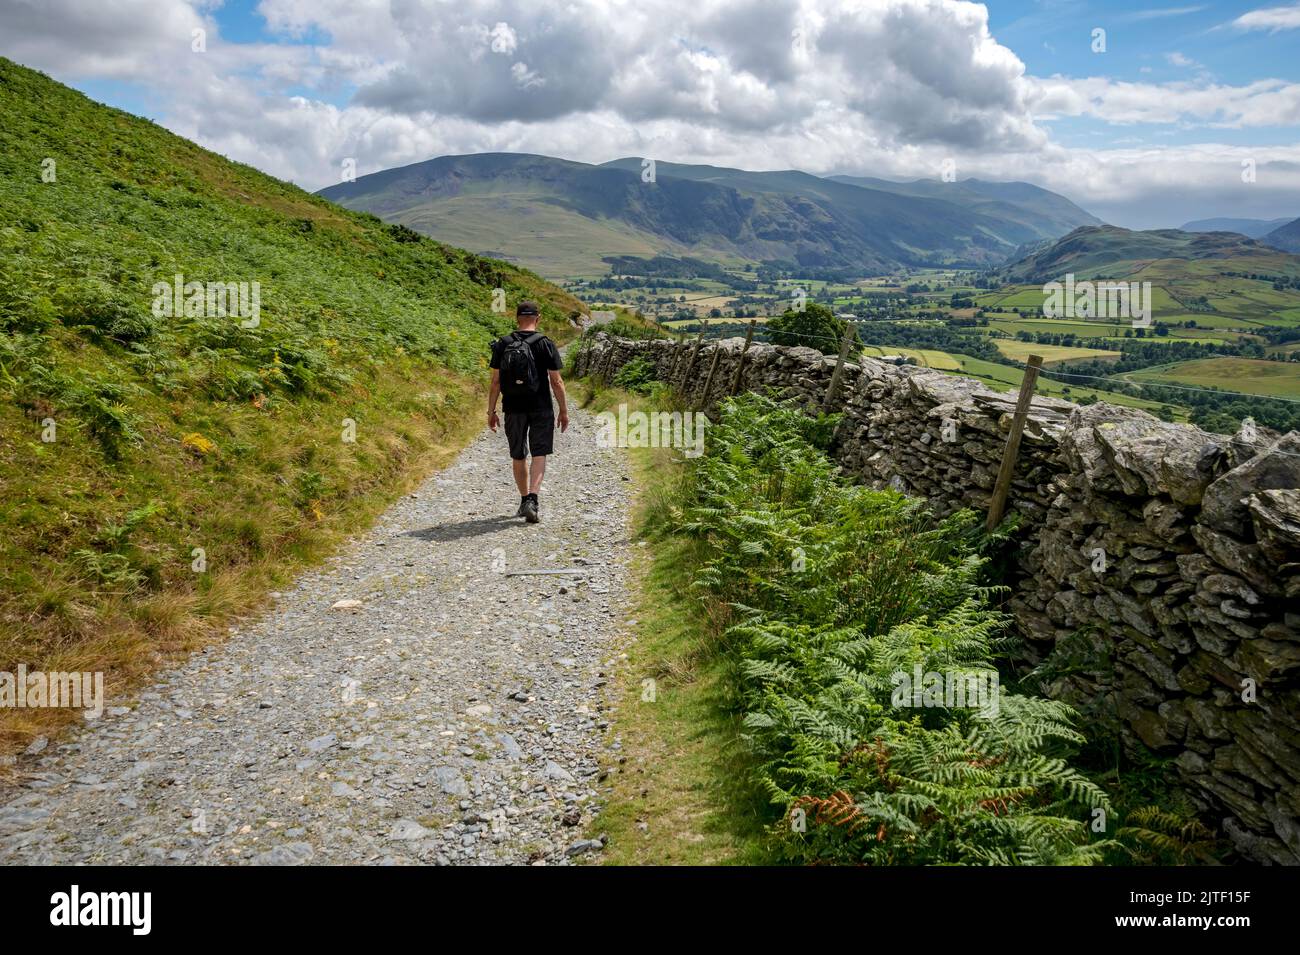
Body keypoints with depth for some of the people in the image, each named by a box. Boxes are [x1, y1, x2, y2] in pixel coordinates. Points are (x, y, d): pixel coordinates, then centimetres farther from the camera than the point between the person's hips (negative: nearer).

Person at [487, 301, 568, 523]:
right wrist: (564, 410, 2)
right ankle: (532, 499, -15)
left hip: (513, 409, 2)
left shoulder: (502, 345, 0)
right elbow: (556, 381, -7)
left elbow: (495, 382, 0)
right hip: (541, 409, -2)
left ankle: (525, 500, 25)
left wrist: (491, 412, 6)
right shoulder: (545, 344, -6)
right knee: (539, 455, 2)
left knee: (518, 456, 15)